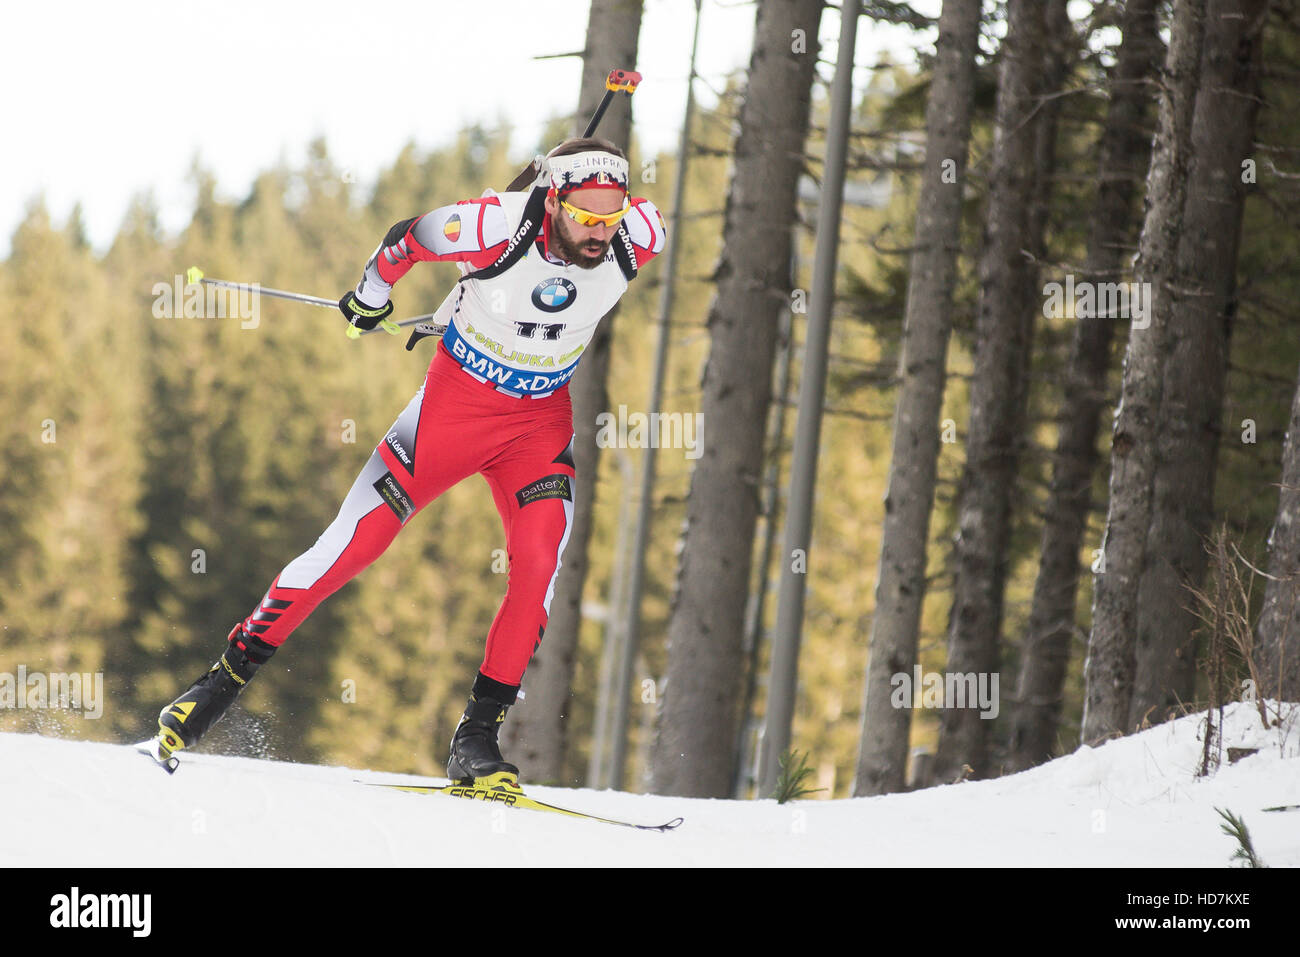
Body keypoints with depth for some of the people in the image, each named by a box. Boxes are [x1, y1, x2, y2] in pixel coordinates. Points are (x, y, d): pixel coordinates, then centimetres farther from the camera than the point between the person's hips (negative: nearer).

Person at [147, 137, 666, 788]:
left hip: (541, 418, 2)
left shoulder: (637, 239, -21)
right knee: (353, 544, -3)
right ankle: (226, 679, 10)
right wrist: (371, 295, 9)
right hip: (455, 398, -2)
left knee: (540, 563, -19)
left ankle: (478, 735, -10)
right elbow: (408, 239, -11)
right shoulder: (498, 227, -30)